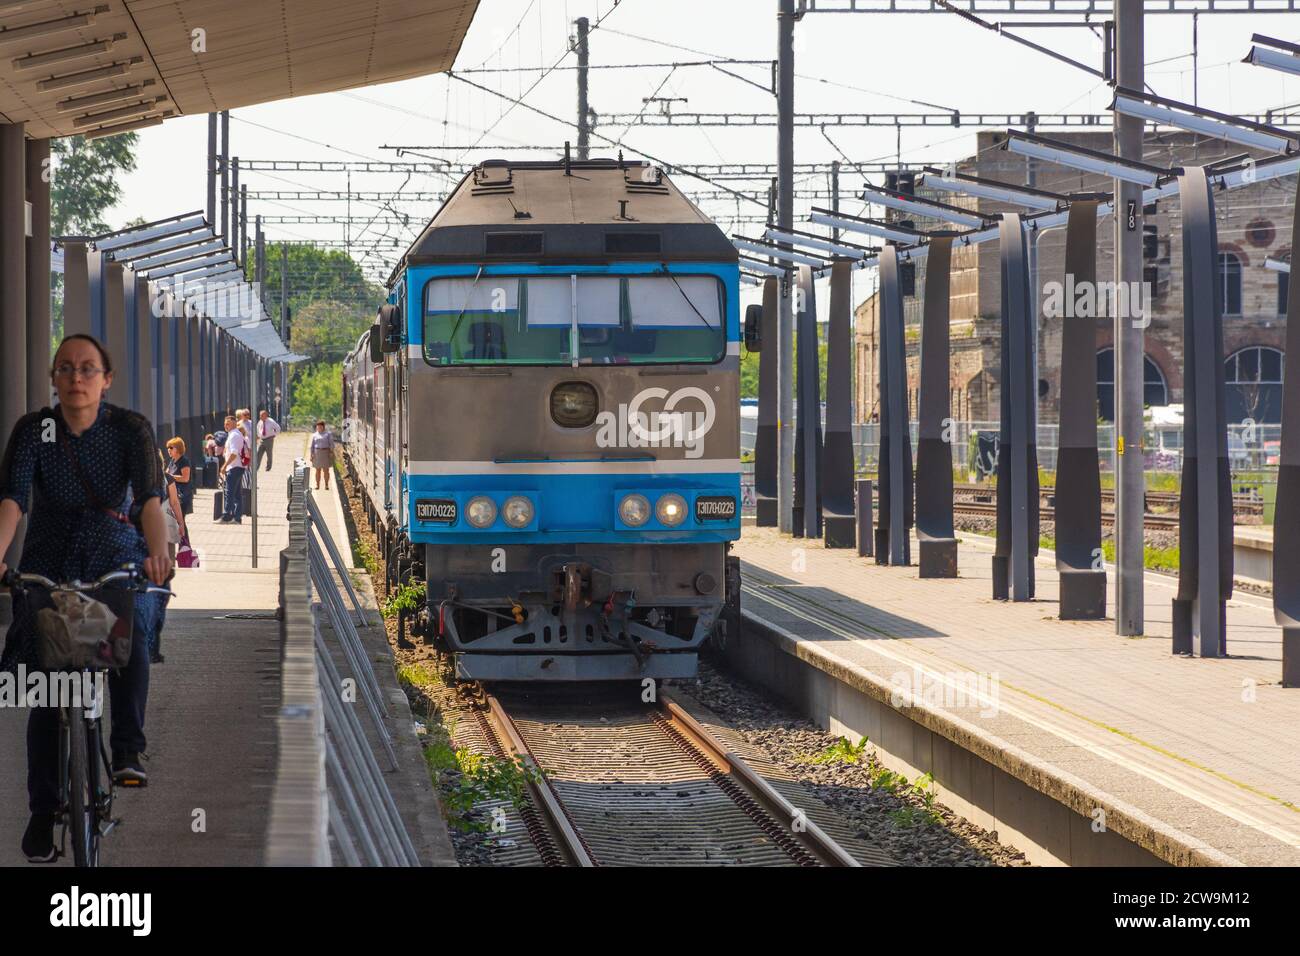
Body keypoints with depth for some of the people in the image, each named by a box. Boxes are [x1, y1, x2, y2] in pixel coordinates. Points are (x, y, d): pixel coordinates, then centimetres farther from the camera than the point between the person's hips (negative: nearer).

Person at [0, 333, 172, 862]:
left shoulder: (130, 429, -7)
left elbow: (151, 497, -20)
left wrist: (157, 552, -40)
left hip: (116, 557, 0)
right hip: (49, 562, 1)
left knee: (131, 629, -32)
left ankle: (128, 749, -21)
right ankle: (43, 810, 4)